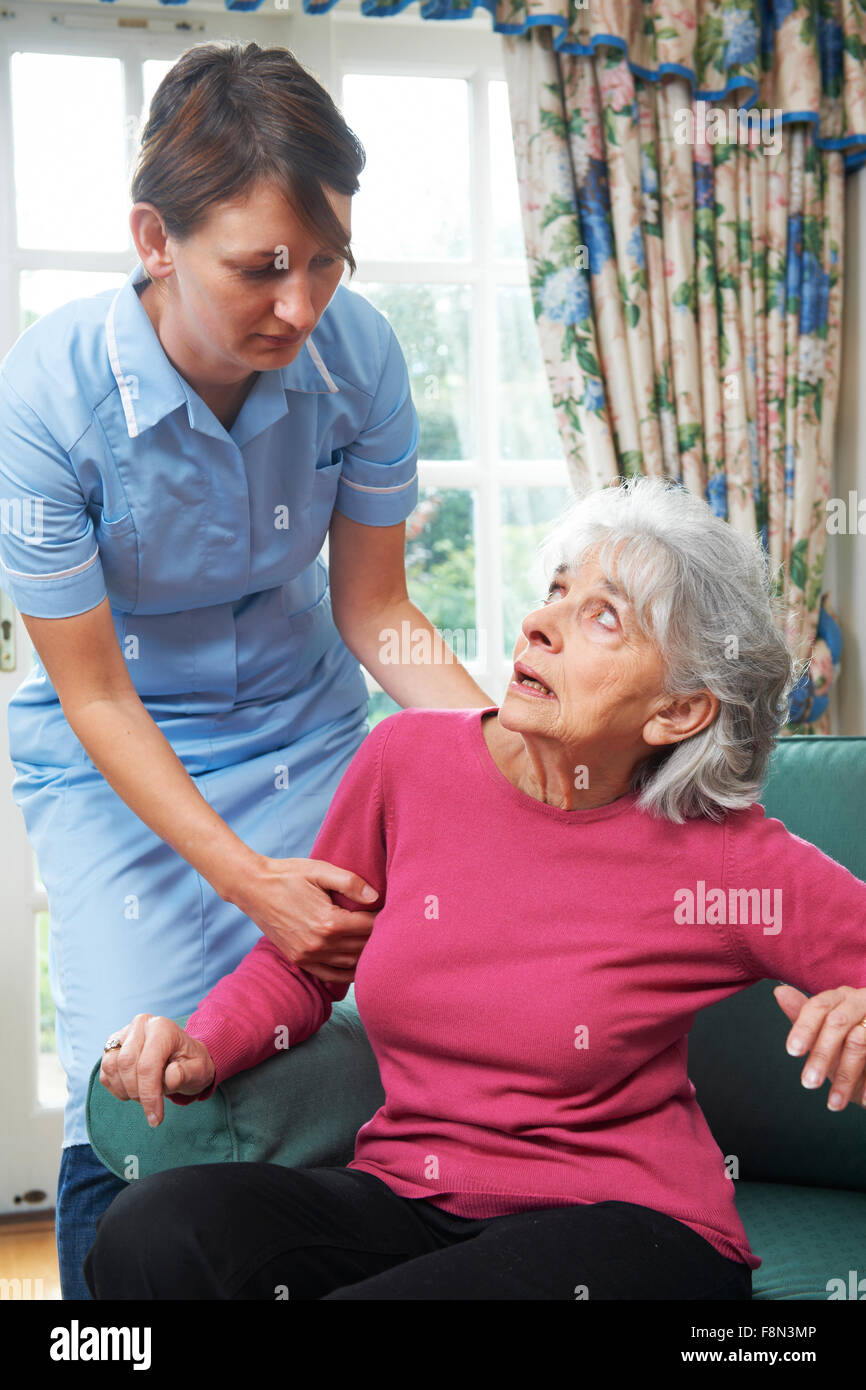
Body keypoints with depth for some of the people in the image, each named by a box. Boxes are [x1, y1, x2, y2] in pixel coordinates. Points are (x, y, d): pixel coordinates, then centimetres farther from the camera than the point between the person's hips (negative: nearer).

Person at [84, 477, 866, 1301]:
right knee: (152, 1236, -25)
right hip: (402, 1197, 3)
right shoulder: (409, 760, 2)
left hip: (621, 1224, -3)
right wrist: (200, 1050, -1)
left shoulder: (719, 854, -8)